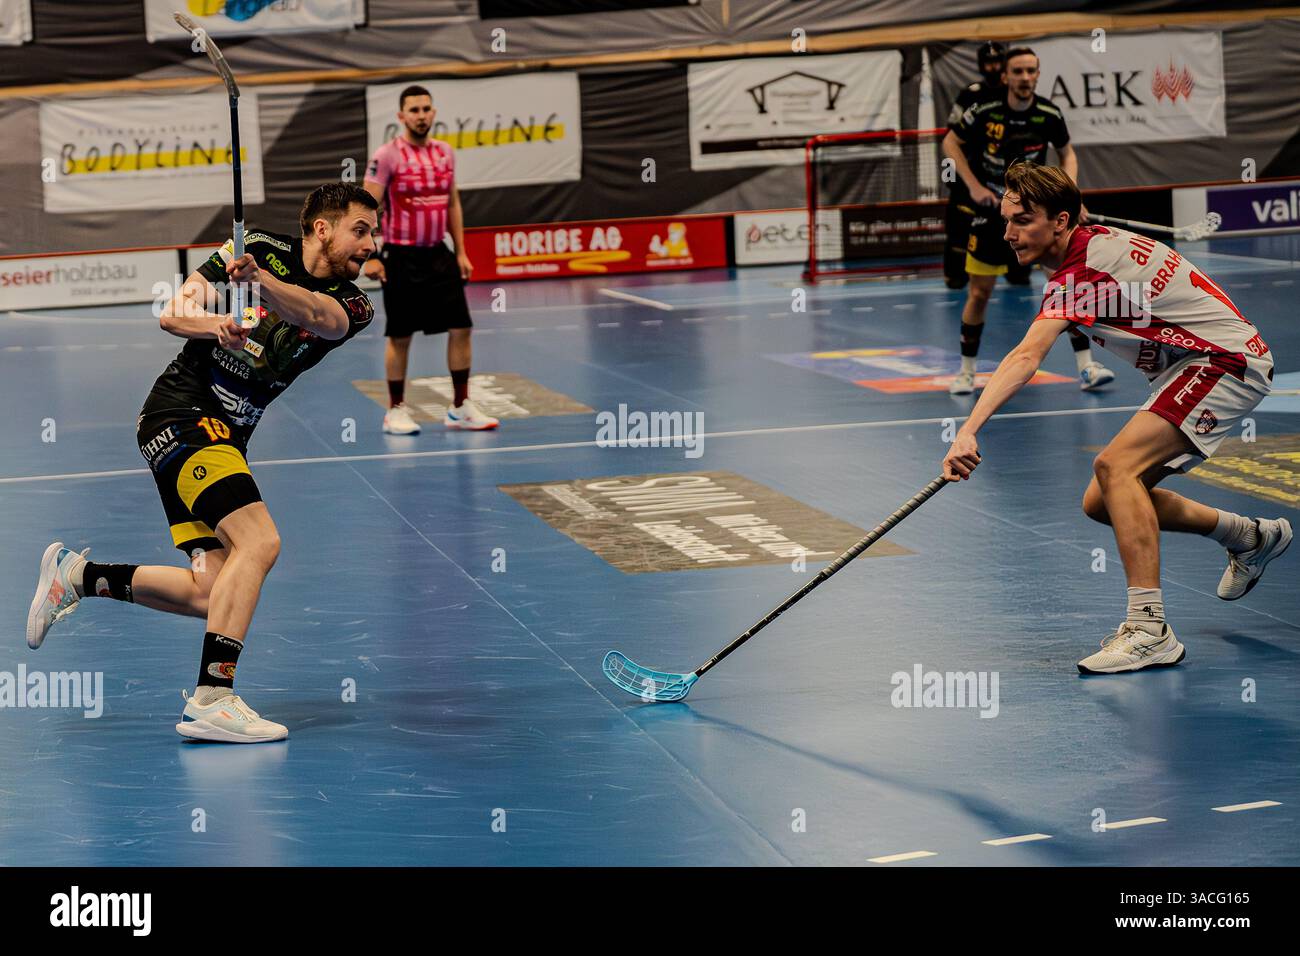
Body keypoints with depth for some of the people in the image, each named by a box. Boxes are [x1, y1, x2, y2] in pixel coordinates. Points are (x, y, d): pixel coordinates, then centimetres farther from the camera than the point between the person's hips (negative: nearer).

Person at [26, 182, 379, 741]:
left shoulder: (353, 307, 4)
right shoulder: (259, 248, -3)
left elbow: (316, 314, -21)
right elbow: (172, 313, 0)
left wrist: (259, 279, -41)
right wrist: (214, 323, -23)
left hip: (225, 438, 7)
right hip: (181, 415, -7)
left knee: (214, 591, 1)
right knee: (259, 542, -24)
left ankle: (78, 575, 17)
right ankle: (211, 699, -27)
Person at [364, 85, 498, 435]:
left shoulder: (445, 153, 8)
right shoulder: (387, 155, -9)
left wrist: (461, 252, 13)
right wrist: (370, 257, -16)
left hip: (439, 254, 5)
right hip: (402, 258, -5)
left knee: (460, 329, 3)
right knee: (400, 336, 1)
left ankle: (460, 408, 12)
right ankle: (396, 410, 14)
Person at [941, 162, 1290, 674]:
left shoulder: (1082, 272, -24)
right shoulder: (1096, 244, 5)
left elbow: (1025, 359, -38)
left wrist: (968, 430, -48)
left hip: (1227, 360, -10)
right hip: (1190, 367, 10)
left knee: (1115, 464, -29)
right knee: (1101, 504, 8)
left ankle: (1149, 630, -33)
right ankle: (1251, 537, 29)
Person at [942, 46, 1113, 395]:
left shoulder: (1049, 115, -9)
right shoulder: (985, 112, -14)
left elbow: (1067, 153, 9)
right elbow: (950, 144, 1)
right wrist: (974, 186, -8)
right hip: (992, 209, -1)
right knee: (979, 293, 2)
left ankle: (1086, 368, -6)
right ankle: (966, 371, 19)